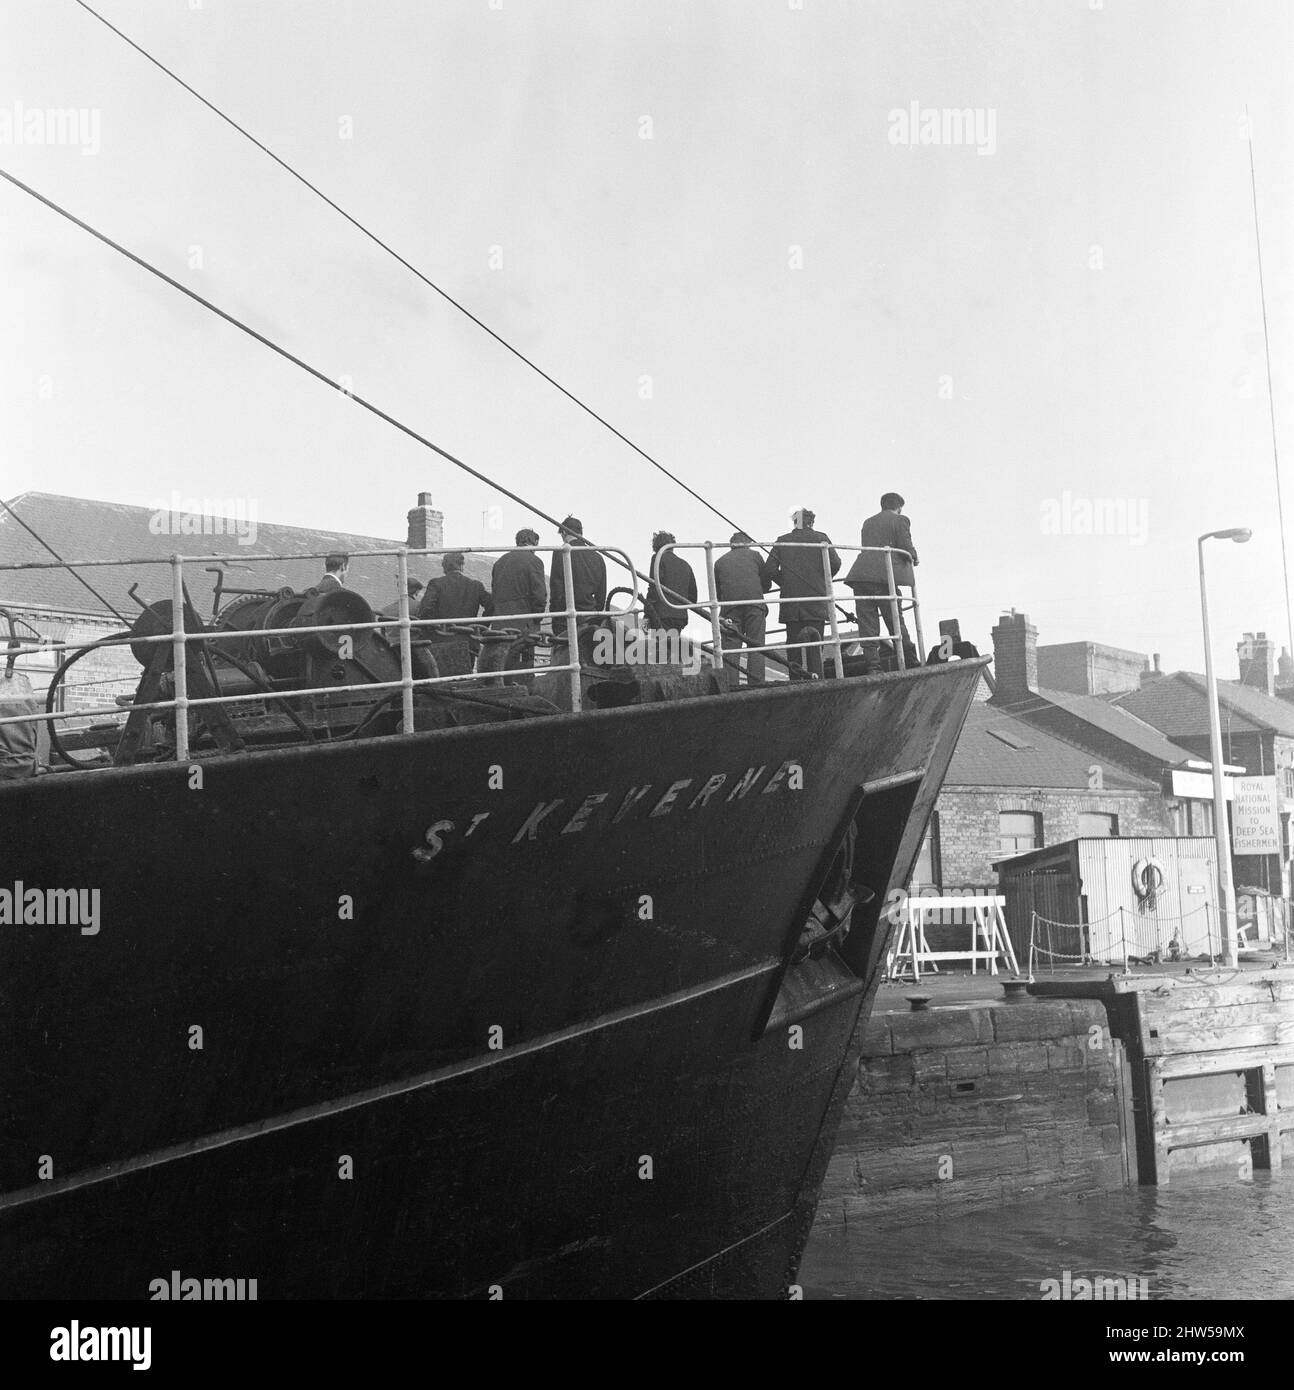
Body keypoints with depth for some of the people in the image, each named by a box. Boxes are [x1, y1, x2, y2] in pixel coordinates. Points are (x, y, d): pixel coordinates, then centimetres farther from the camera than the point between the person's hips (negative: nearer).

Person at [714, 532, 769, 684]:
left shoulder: (720, 561, 19)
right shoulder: (754, 555, 14)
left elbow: (716, 593, 17)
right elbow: (766, 583, 16)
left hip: (730, 606, 1)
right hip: (755, 602, -1)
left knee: (730, 647, 0)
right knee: (756, 646, -1)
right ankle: (756, 684, -9)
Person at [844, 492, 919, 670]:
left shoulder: (868, 522, 23)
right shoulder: (900, 520, 6)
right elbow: (906, 548, -4)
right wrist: (913, 557, 18)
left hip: (861, 575, 4)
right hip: (885, 576, -4)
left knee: (867, 624, 1)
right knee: (896, 621, 5)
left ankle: (874, 665, -6)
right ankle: (911, 663, 12)